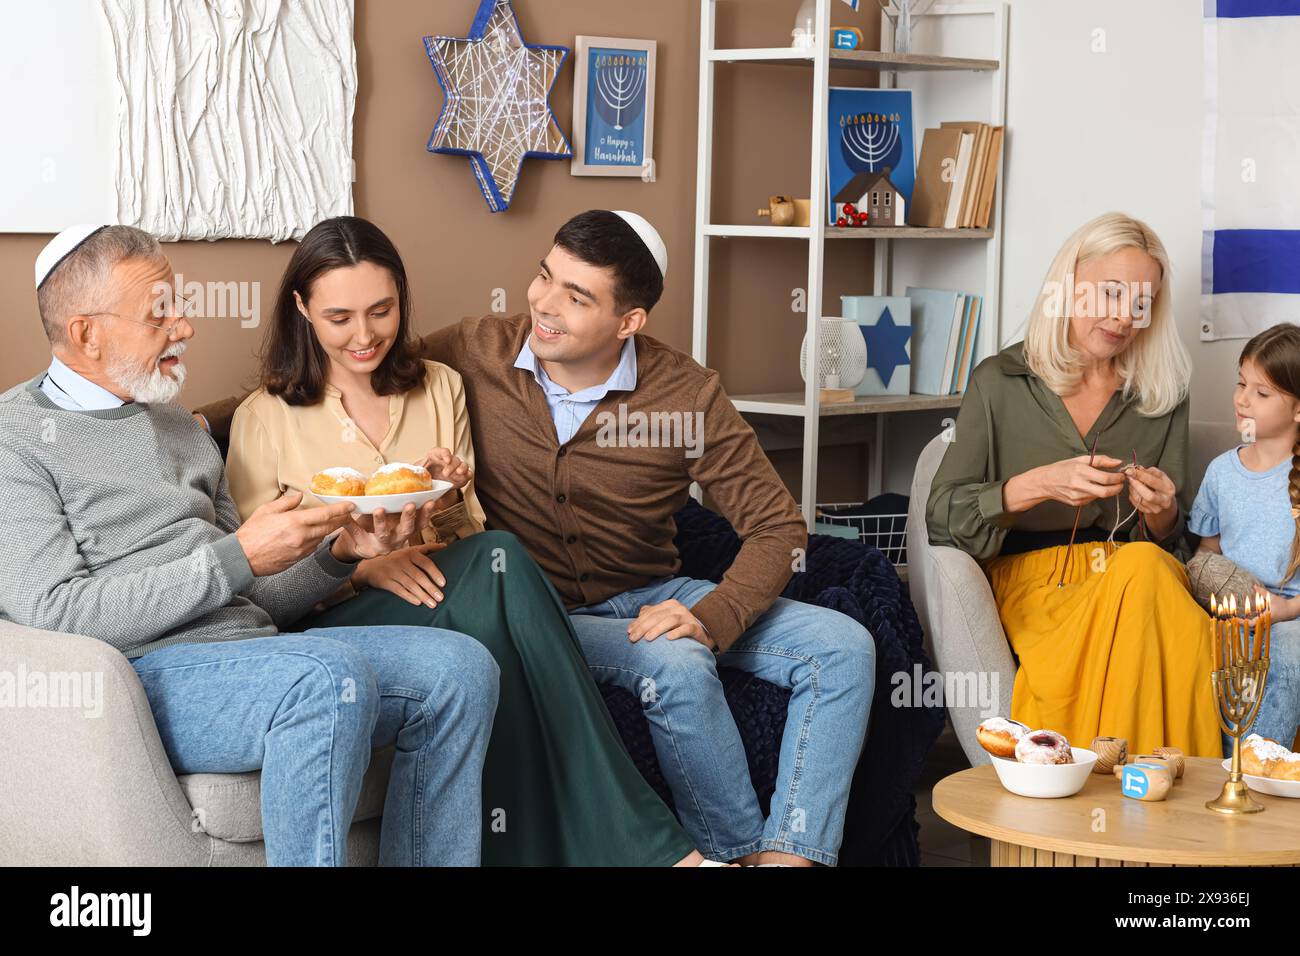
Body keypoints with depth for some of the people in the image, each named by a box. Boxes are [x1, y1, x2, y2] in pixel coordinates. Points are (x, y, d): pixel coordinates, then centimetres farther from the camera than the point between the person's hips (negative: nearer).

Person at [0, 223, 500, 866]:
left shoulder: (179, 428, 24)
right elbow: (55, 614, -13)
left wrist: (340, 551, 3)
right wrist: (236, 557, -14)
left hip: (257, 653, 8)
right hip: (143, 670, -8)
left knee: (459, 666, -14)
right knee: (329, 673, -36)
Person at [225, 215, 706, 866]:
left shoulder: (439, 389, 16)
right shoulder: (265, 419, 5)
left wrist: (452, 502, -5)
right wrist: (356, 563, -16)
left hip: (444, 599, 4)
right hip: (336, 623, -3)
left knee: (491, 561, -35)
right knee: (497, 561, -34)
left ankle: (529, 842, -33)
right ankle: (640, 841, -36)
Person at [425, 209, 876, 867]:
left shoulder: (686, 396, -9)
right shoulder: (475, 354, -10)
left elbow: (778, 527, -6)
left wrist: (712, 618, -23)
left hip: (655, 595, 3)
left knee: (842, 648, -14)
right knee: (677, 666, -33)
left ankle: (785, 856, -23)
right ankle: (738, 852, -11)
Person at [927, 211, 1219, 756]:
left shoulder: (1162, 398, 15)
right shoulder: (999, 382, 7)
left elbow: (1170, 542, 17)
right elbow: (940, 515, -2)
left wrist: (1161, 514, -7)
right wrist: (1039, 485, -16)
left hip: (1138, 579, 3)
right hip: (1030, 581, -2)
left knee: (1147, 565, -36)